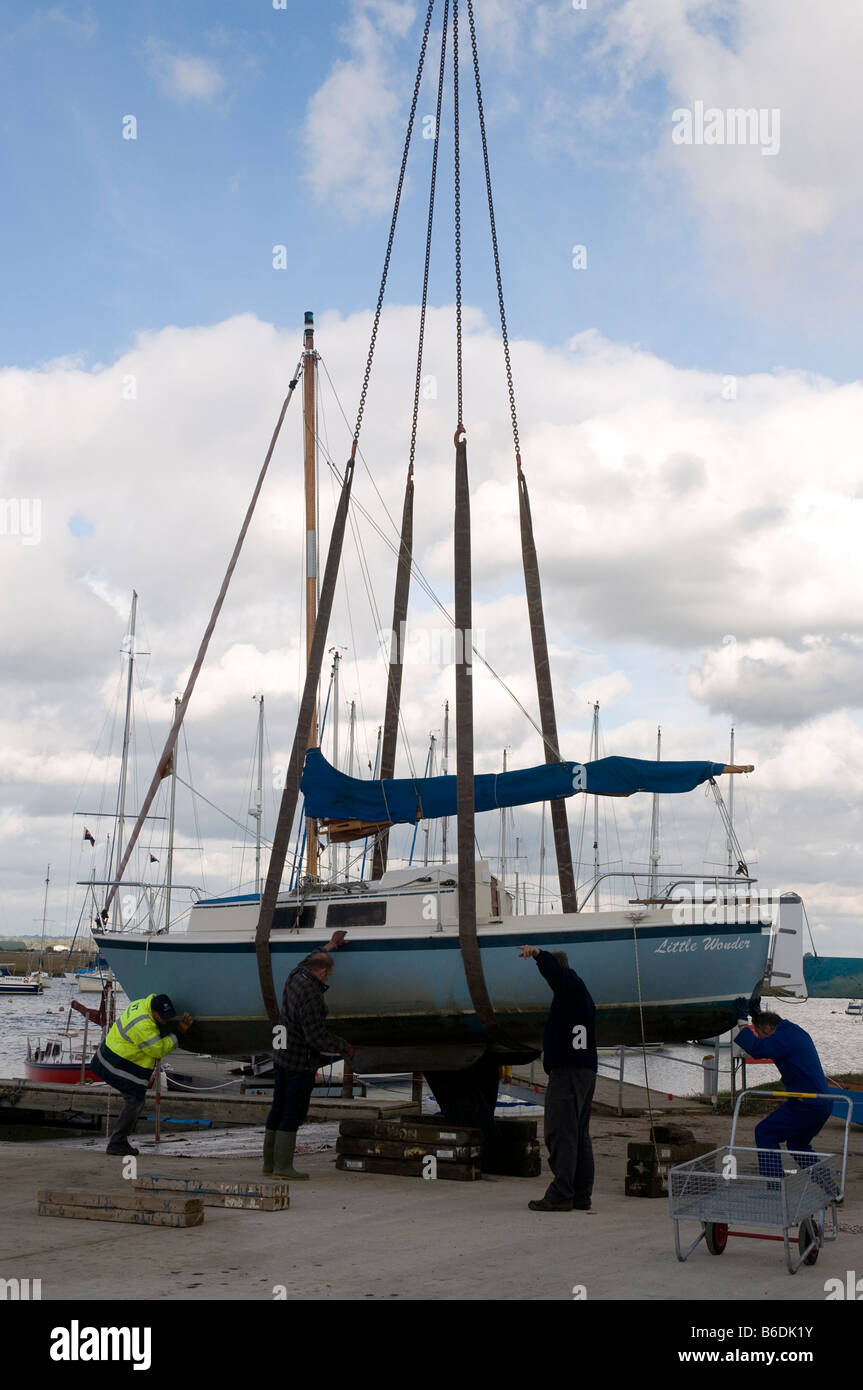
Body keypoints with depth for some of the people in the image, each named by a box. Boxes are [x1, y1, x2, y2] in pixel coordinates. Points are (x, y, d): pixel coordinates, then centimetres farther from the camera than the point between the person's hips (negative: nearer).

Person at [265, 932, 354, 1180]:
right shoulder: (311, 996, -24)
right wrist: (343, 1046, -10)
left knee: (279, 1109, 13)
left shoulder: (296, 977, 2)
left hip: (281, 1056, 9)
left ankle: (269, 1162, 18)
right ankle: (283, 1166, -3)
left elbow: (309, 961, 27)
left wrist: (331, 945, 40)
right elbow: (316, 1037, -25)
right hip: (301, 1061, -9)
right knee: (294, 1113, -4)